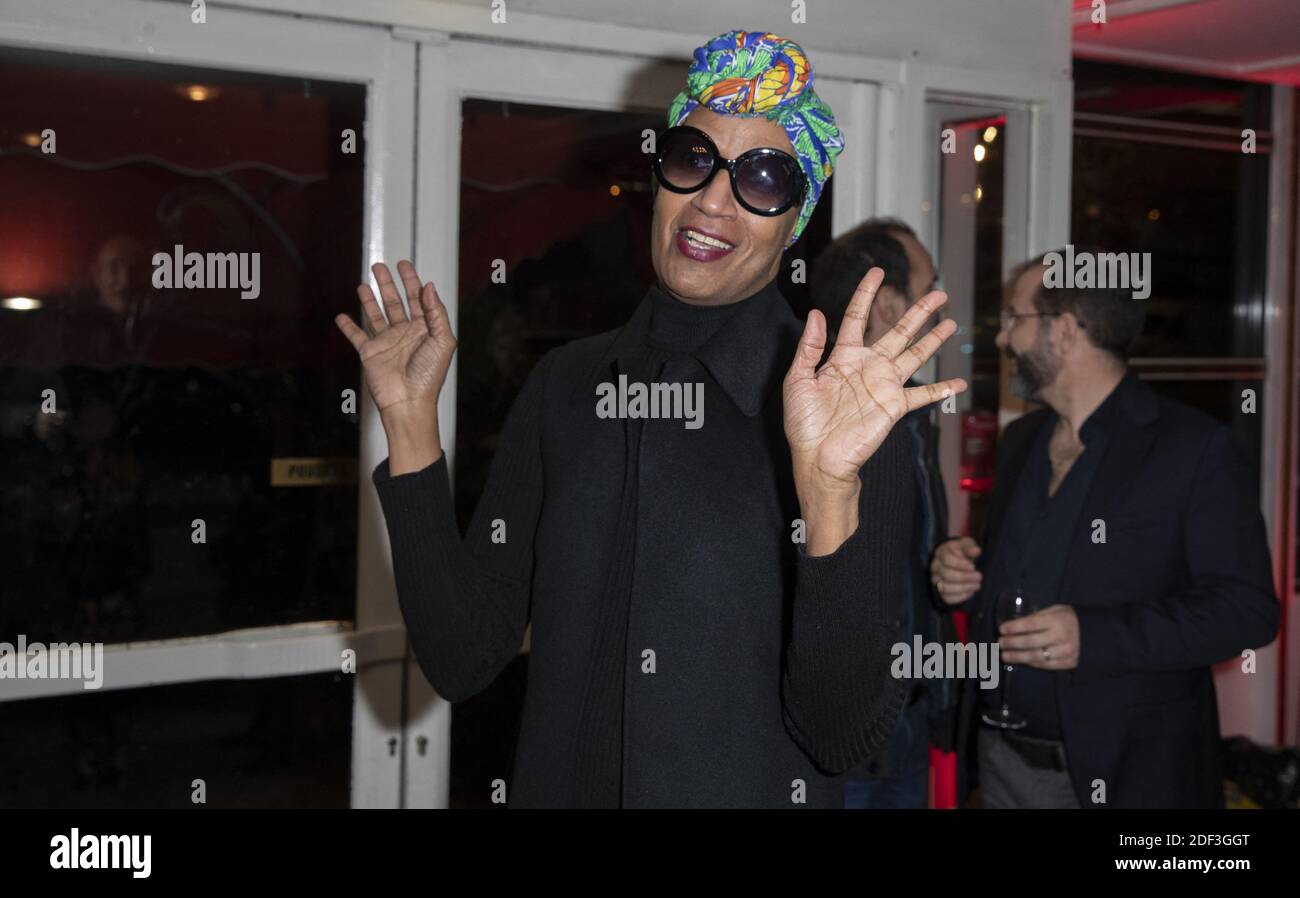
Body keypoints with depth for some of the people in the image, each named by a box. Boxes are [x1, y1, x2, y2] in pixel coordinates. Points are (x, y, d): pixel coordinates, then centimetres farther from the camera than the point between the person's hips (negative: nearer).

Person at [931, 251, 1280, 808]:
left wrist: (1094, 635, -25)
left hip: (1123, 769, -6)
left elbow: (1248, 609, -15)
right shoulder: (1020, 440, 10)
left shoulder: (1195, 448, -11)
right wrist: (968, 575, -2)